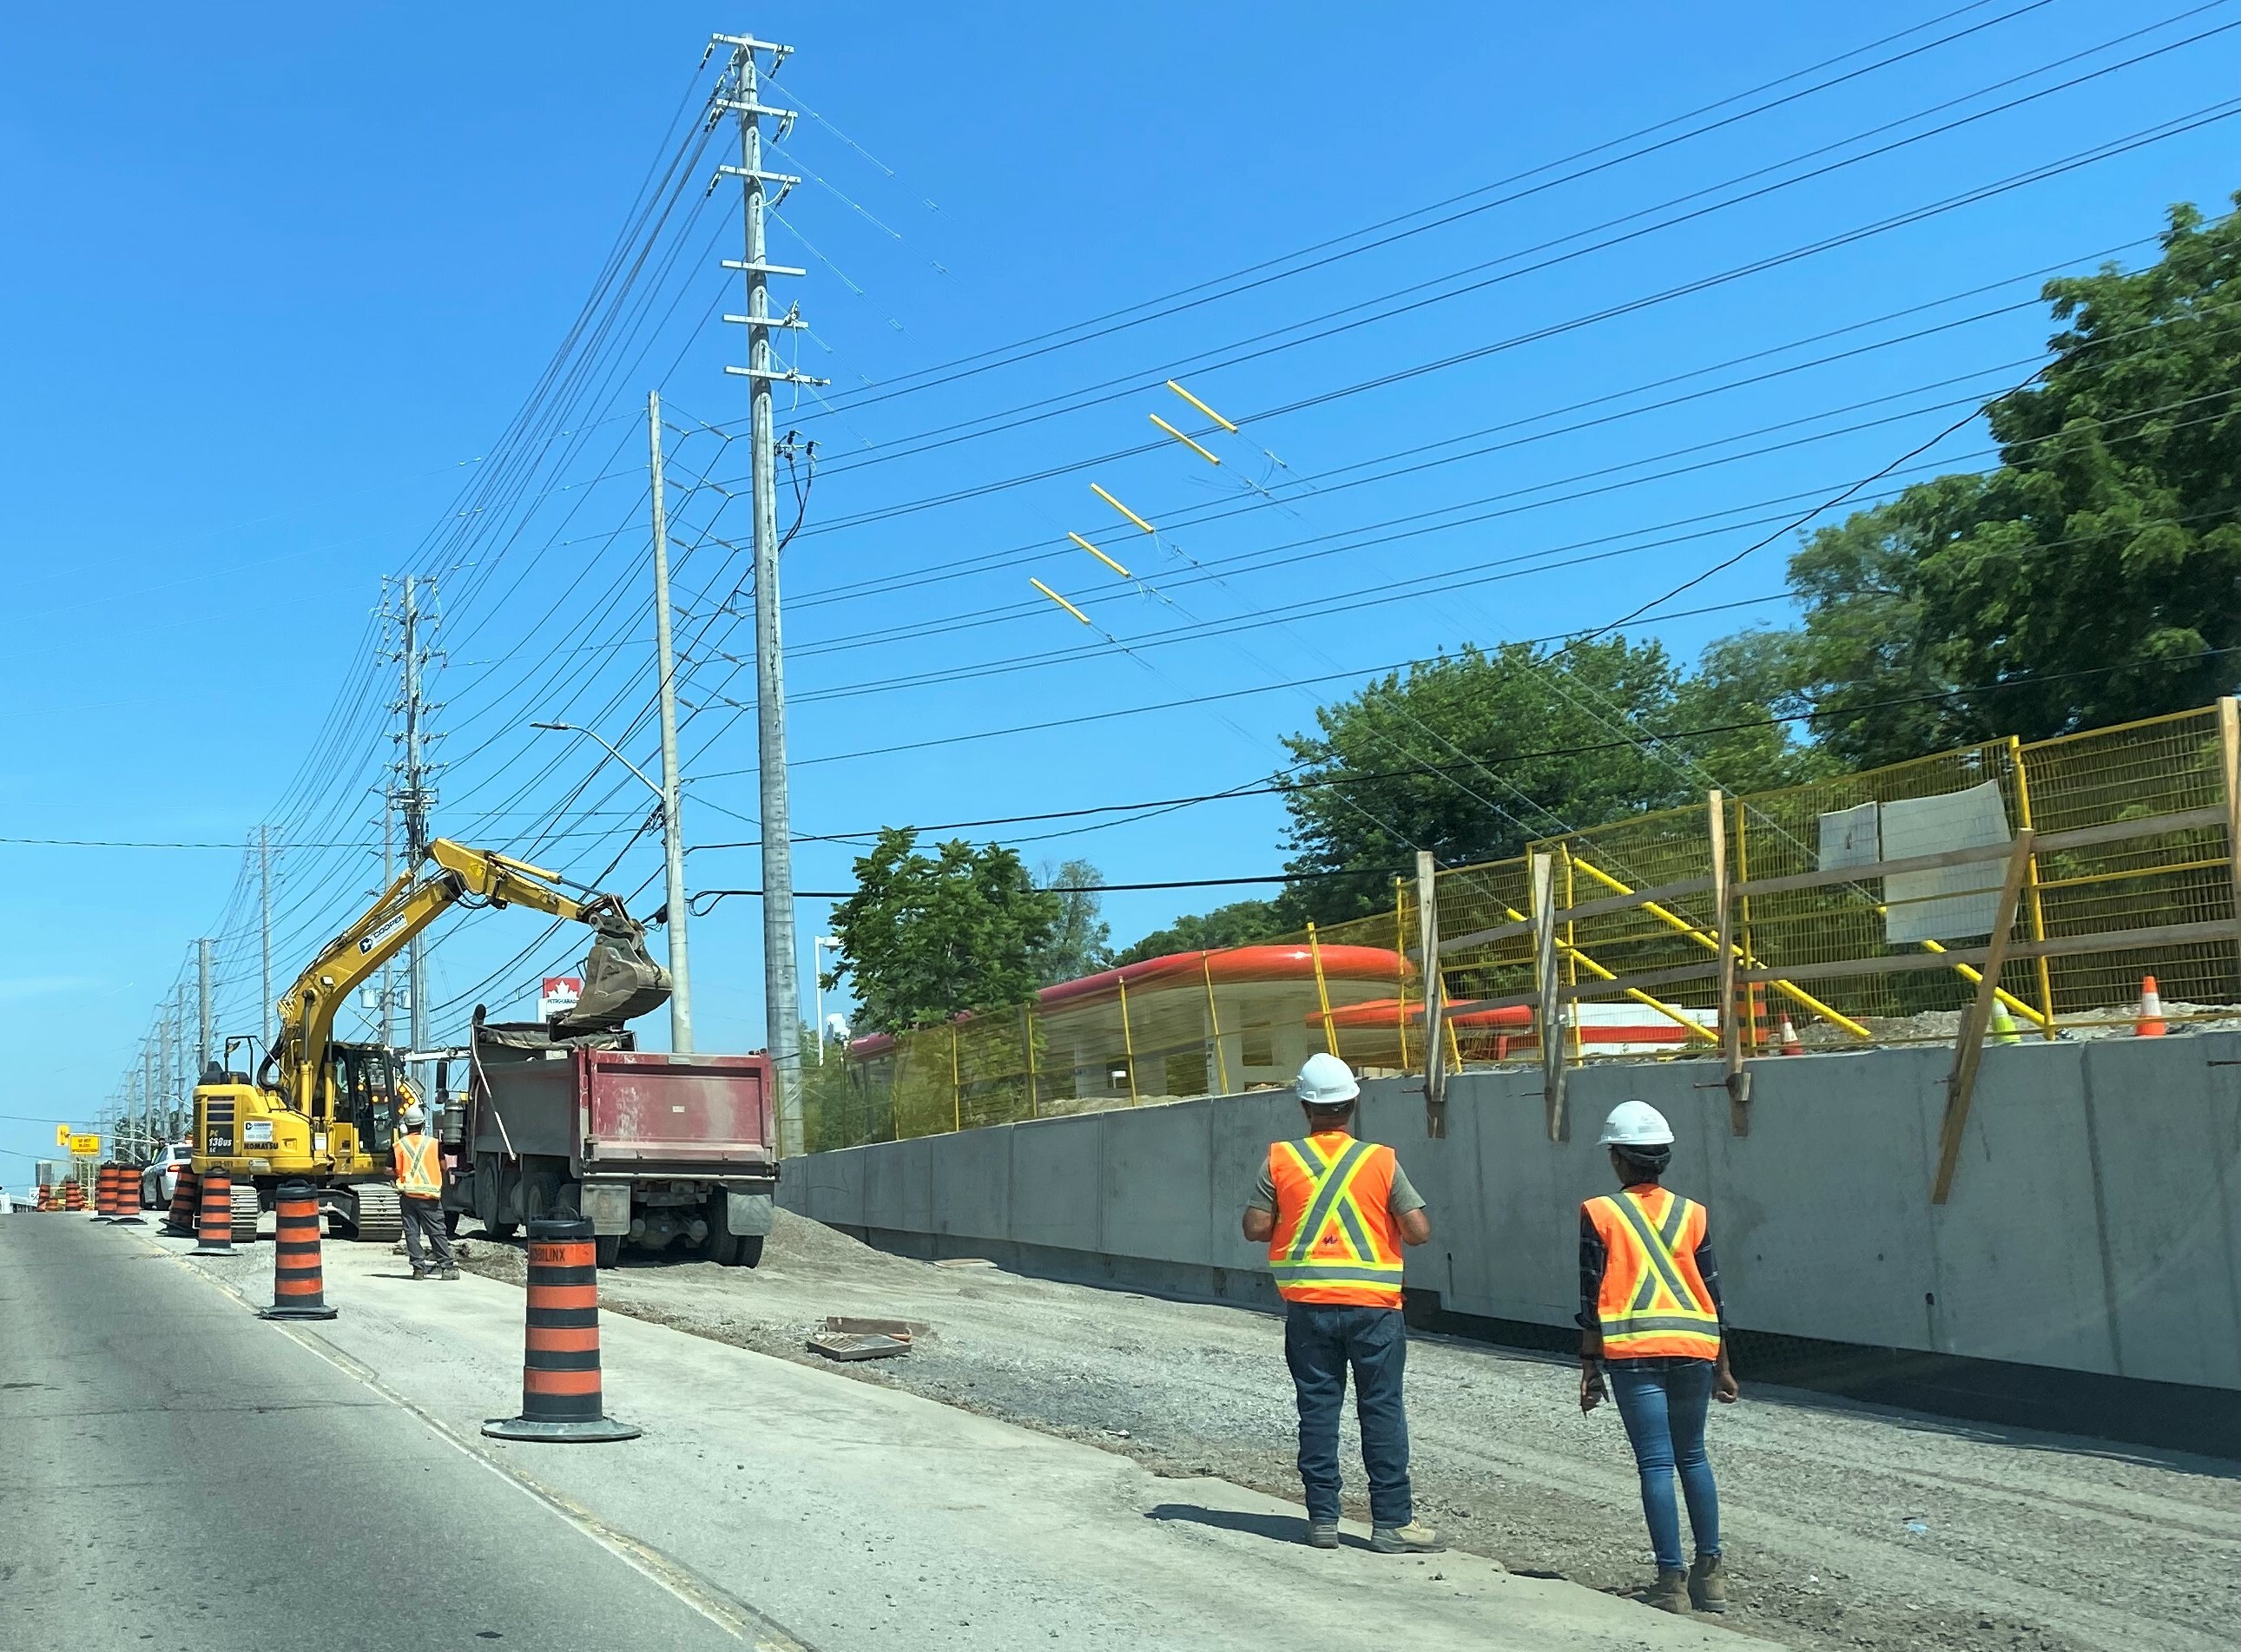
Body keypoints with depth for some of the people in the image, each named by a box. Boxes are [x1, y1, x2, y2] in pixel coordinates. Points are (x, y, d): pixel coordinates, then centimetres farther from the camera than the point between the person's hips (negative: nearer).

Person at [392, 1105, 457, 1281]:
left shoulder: (398, 1146, 1)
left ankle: (418, 1268, 2)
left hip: (407, 1194, 1)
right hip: (430, 1195, -1)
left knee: (412, 1232, 5)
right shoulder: (433, 1143, -1)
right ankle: (447, 1266, -3)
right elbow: (443, 1167, 4)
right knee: (437, 1232, 1)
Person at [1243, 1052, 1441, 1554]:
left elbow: (1255, 1228, -4)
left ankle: (1322, 1519, 12)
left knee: (1317, 1410, 8)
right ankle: (1392, 1522, 6)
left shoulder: (1280, 1160, -3)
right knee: (1382, 1410, 5)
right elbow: (1419, 1231, -8)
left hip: (1307, 1305, 1)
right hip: (1373, 1304, -1)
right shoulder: (1381, 1161, -6)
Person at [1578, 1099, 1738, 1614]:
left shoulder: (1599, 1213, -2)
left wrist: (1589, 1367, 3)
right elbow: (1712, 1293, 9)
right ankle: (1710, 1573, 20)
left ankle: (1672, 1581, 0)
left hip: (1632, 1351, -3)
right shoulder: (1692, 1214, 7)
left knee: (1655, 1462, 0)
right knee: (1693, 1457, 17)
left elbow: (1592, 1298, -3)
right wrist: (1721, 1367, 17)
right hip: (1693, 1349, 3)